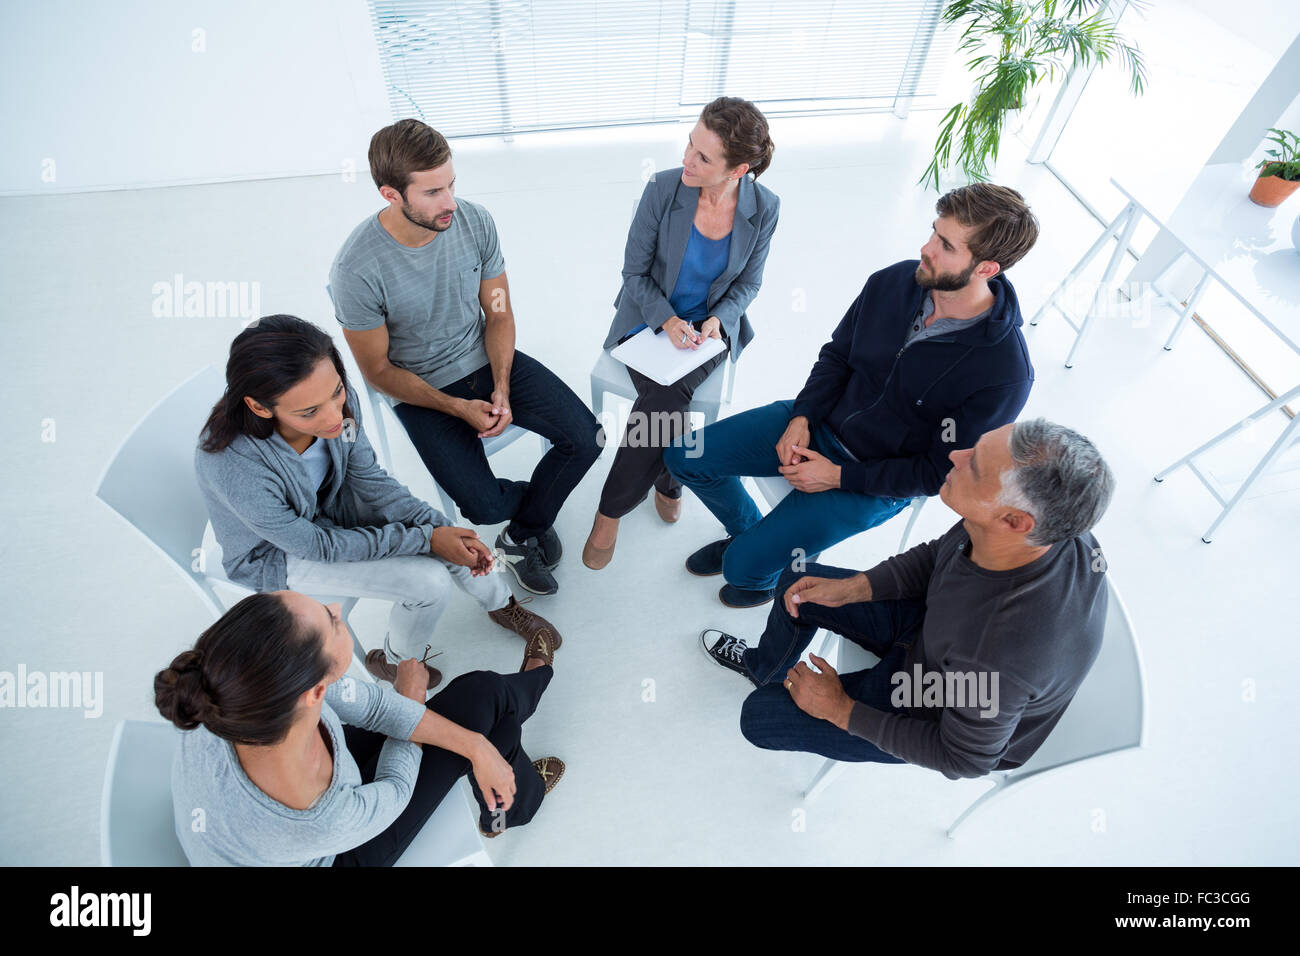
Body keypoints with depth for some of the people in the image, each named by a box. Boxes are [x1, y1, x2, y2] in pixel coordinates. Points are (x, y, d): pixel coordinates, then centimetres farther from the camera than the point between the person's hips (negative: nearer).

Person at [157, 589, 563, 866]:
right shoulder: (327, 824, -45)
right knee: (481, 700, -1)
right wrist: (410, 695, -4)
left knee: (483, 691, -1)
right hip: (330, 855, -4)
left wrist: (478, 747, -17)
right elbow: (396, 787, -21)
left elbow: (368, 702, -19)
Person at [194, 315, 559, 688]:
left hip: (331, 504, 4)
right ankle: (395, 663, 14)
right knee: (429, 581, -17)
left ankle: (503, 605, 23)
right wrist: (425, 539, -24)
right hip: (277, 553, -4)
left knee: (449, 542, -9)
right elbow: (317, 545, -25)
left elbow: (370, 479, -9)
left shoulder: (338, 400, -26)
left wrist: (440, 528, -20)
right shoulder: (235, 467, -39)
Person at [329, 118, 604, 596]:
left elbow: (499, 314, -1)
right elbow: (378, 369, -12)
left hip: (487, 359, 4)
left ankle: (522, 536, 13)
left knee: (585, 437, -12)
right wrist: (458, 408, -19)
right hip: (421, 390, -3)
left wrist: (502, 389, -14)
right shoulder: (357, 268, -23)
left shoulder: (475, 221, -12)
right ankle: (535, 500, 20)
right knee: (484, 506, -20)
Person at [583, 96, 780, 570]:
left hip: (708, 325, 0)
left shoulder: (763, 207, -10)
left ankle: (611, 509, -2)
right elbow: (634, 271, -6)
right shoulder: (663, 188, -15)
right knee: (670, 405, -26)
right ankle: (667, 480, 7)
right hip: (649, 318, 0)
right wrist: (667, 321, -21)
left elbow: (747, 283, 3)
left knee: (663, 400, -26)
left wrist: (716, 320, -16)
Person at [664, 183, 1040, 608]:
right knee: (684, 456, -1)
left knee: (744, 566, -14)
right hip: (817, 424, 5)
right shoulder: (894, 282, -11)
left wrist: (839, 476, -18)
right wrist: (802, 418, -11)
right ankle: (750, 529, 26)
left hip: (875, 484, -5)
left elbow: (941, 472, -16)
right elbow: (836, 355, 4)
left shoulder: (1005, 372, -24)